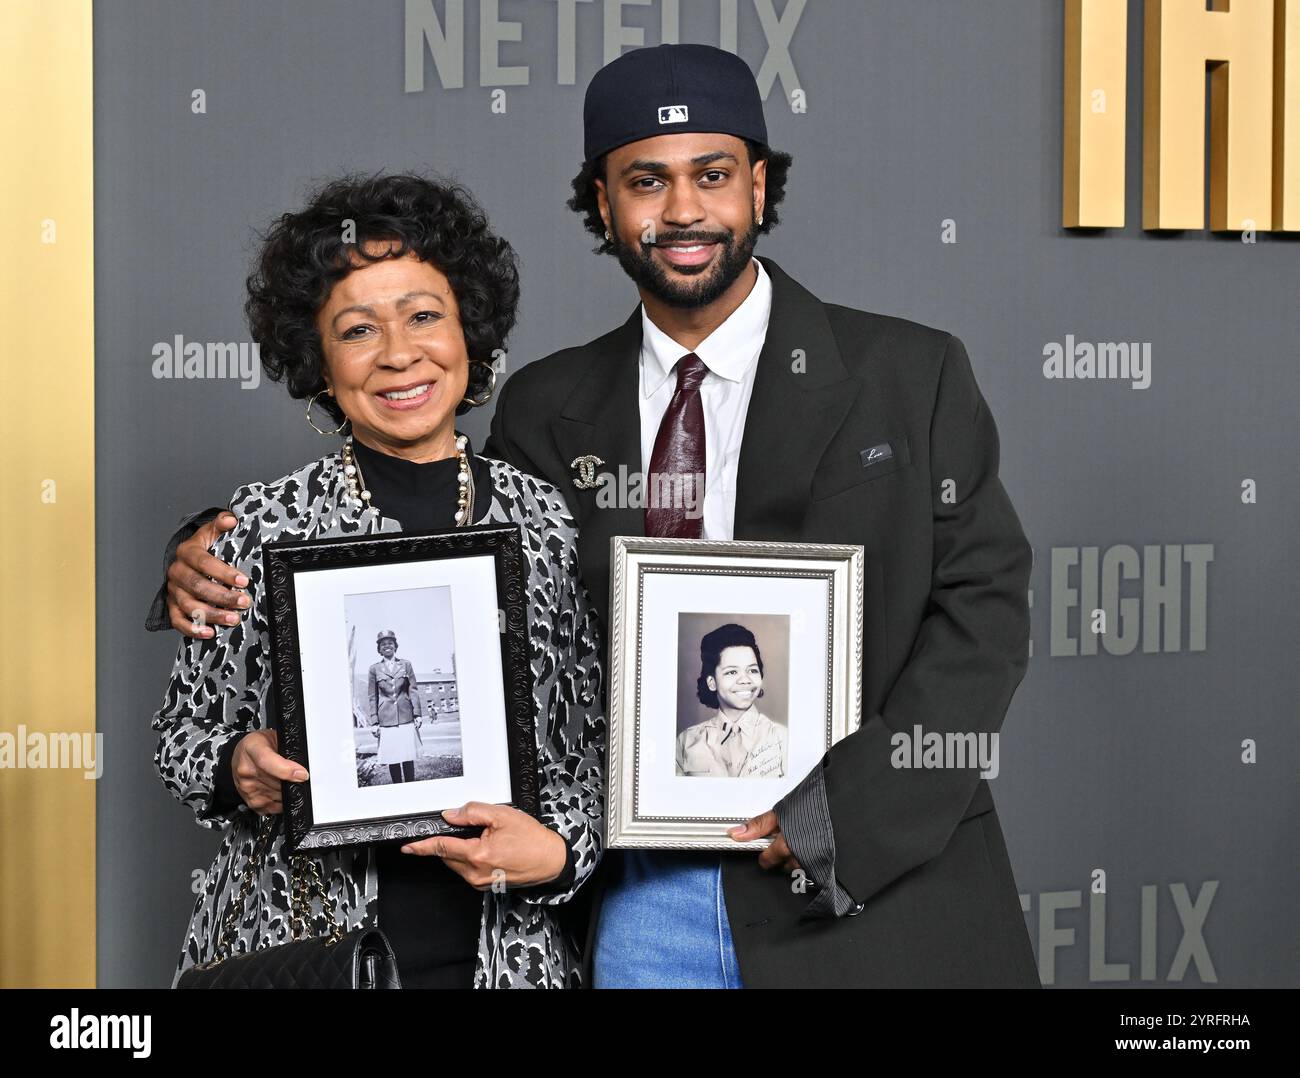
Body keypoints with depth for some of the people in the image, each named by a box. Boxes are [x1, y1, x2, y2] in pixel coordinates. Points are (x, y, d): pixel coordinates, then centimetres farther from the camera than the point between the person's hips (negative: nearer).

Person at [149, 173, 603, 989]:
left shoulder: (548, 520, -2)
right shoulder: (261, 528, -5)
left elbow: (598, 743, 4)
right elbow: (182, 737, 4)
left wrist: (556, 851, -13)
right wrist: (236, 769, -15)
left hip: (507, 945, 1)